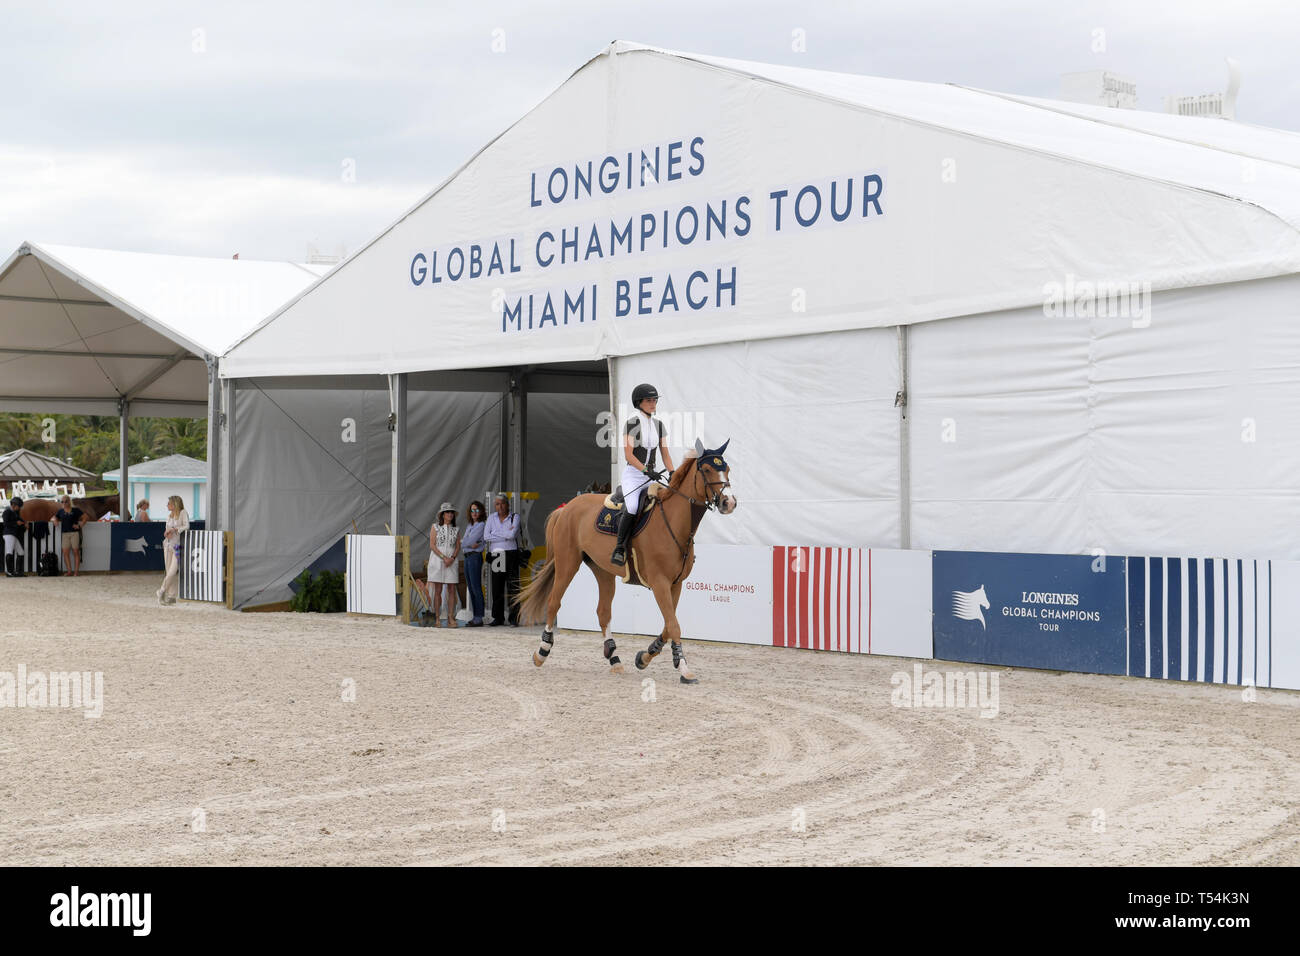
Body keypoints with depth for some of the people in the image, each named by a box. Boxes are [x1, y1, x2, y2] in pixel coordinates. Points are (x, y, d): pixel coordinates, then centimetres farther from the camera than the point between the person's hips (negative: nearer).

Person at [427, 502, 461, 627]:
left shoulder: (456, 529, 11)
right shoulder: (435, 527, 3)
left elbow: (458, 547, 8)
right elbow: (432, 545, -3)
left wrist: (452, 558, -10)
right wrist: (444, 557, -13)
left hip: (452, 562, 3)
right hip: (437, 560, -2)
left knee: (452, 590, -2)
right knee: (437, 590, -2)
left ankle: (451, 618, 0)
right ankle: (437, 618, -1)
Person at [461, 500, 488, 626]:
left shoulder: (481, 525, -6)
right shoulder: (469, 526, 18)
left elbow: (470, 540, -14)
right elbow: (462, 545, 10)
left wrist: (462, 542, 5)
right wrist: (470, 545, -9)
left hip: (475, 556, -9)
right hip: (467, 557, 9)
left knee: (476, 588, -10)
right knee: (471, 588, 9)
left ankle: (479, 618, -11)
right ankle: (475, 616, 13)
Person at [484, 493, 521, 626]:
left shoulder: (514, 517, 3)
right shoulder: (492, 518, 12)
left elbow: (512, 534, -13)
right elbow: (486, 537, -1)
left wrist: (496, 534, -3)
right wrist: (505, 536, -5)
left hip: (511, 554, -3)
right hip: (496, 555, 3)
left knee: (513, 587, -6)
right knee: (497, 588, 2)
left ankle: (514, 618, -5)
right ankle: (498, 618, 9)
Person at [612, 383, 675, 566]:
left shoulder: (659, 425, 10)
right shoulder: (631, 424, -7)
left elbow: (665, 455, 12)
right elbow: (628, 455, -14)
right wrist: (645, 470, -25)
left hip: (652, 475, 6)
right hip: (632, 474, -6)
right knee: (632, 508, -29)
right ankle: (619, 550, -21)